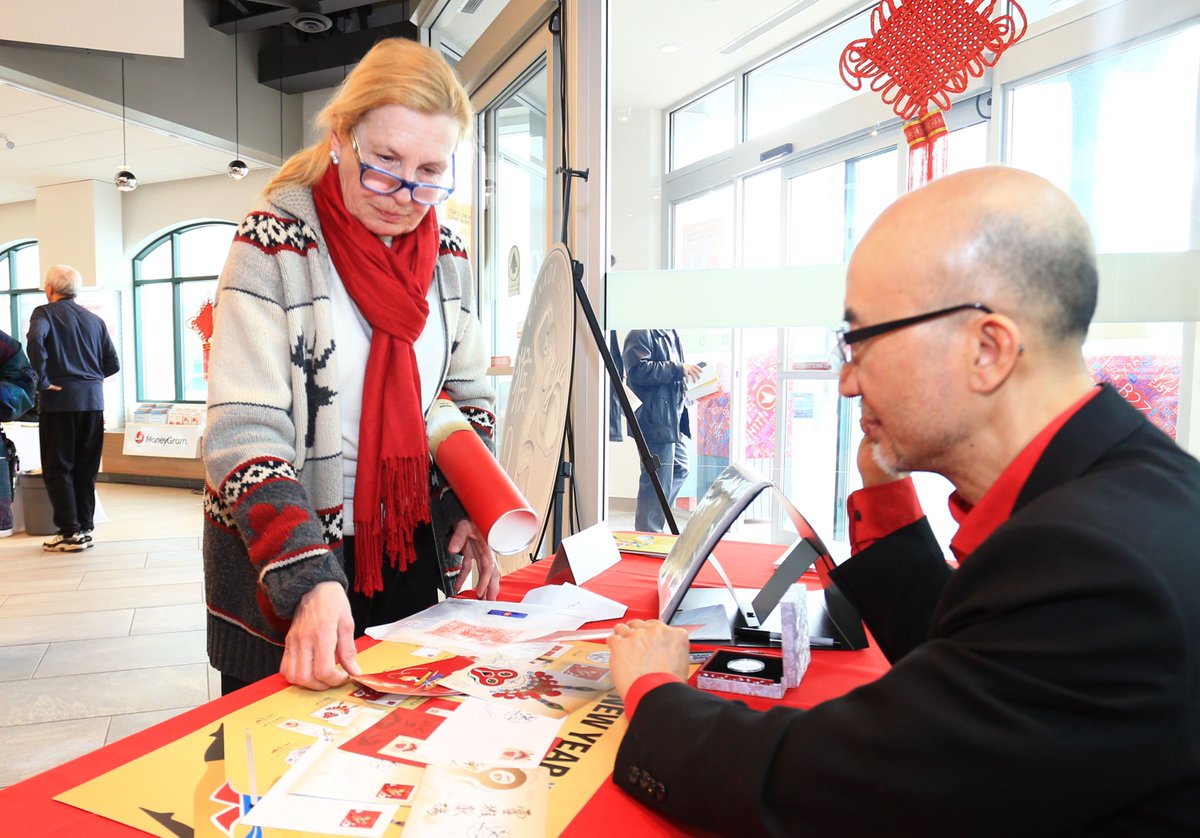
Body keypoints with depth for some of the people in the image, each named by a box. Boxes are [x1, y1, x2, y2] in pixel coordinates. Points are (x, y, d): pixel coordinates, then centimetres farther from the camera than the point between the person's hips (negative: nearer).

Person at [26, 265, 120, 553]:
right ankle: (85, 529, 14)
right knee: (86, 469, 10)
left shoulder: (45, 312, 0)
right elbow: (112, 365, 12)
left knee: (58, 468, 2)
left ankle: (70, 533, 1)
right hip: (93, 400, 5)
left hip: (59, 400, -5)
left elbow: (35, 338, -23)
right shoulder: (95, 319, 14)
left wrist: (43, 380, -16)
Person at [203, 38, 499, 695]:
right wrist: (309, 580, -31)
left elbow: (469, 400, 8)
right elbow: (245, 433, -20)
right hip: (278, 567, -4)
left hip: (409, 554, 5)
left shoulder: (447, 254, 0)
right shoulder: (274, 244, -15)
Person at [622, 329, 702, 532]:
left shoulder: (672, 334, 19)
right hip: (655, 421, -10)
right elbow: (638, 369, -24)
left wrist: (688, 371, 11)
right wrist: (678, 369, -22)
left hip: (673, 418, 10)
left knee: (680, 469, 22)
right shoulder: (642, 333, -10)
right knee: (657, 483, -6)